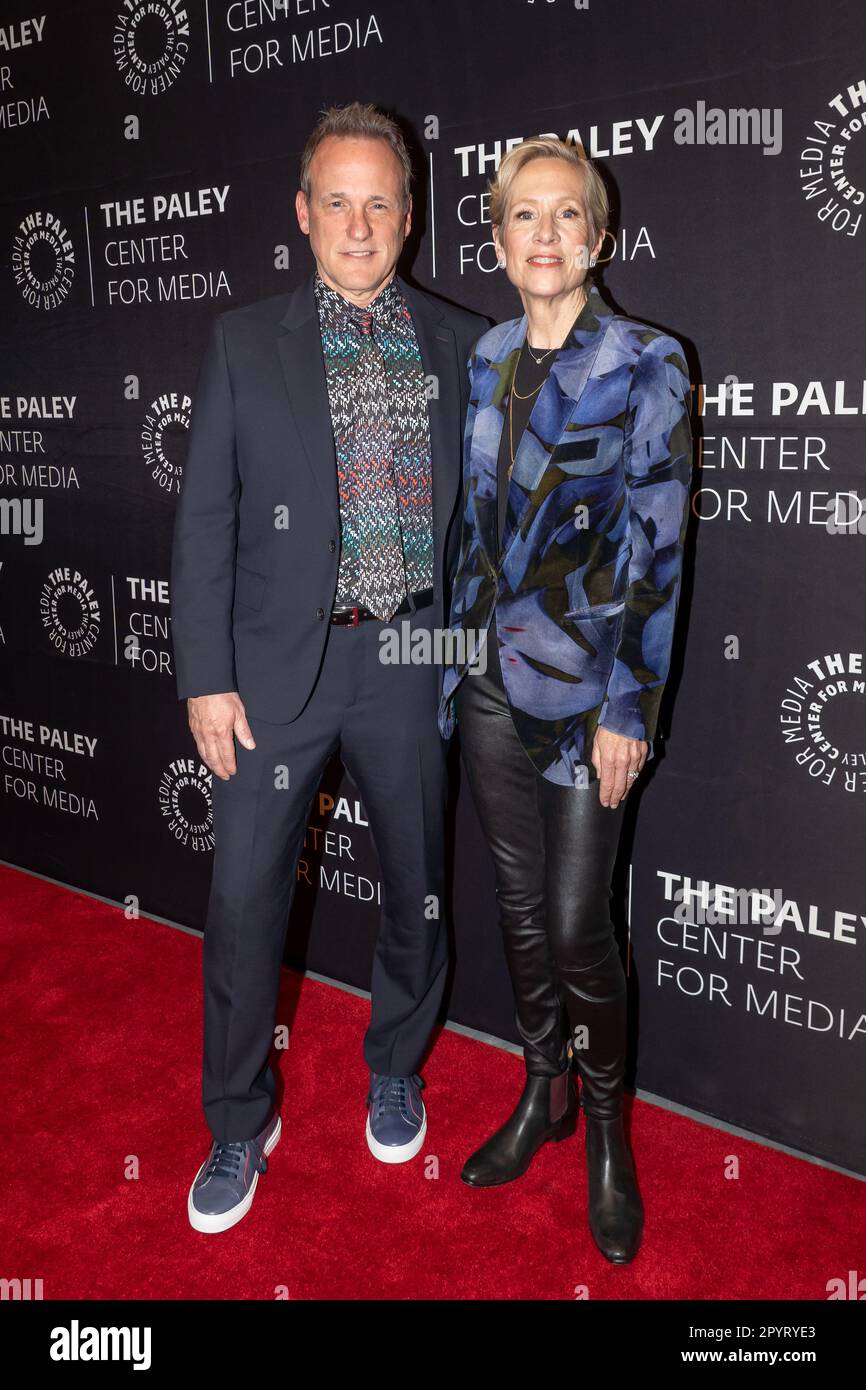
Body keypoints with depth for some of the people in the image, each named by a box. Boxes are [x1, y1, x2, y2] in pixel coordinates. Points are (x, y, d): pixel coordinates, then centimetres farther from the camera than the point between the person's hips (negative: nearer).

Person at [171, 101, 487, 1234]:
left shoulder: (461, 344, 6)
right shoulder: (245, 342, 3)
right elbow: (205, 517, 0)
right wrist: (206, 676, -6)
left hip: (413, 660, 2)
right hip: (278, 661, -1)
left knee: (418, 882, 14)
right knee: (244, 896, 2)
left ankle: (395, 1071, 39)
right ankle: (240, 1124, 24)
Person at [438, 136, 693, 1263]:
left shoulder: (645, 366, -6)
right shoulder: (483, 361, 9)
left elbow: (658, 548, -10)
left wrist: (628, 710, -14)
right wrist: (457, 662, 11)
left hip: (586, 687, -5)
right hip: (491, 678, 5)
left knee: (578, 924, -1)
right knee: (519, 902, 14)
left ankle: (608, 1128, 24)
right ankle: (543, 1095, 34)